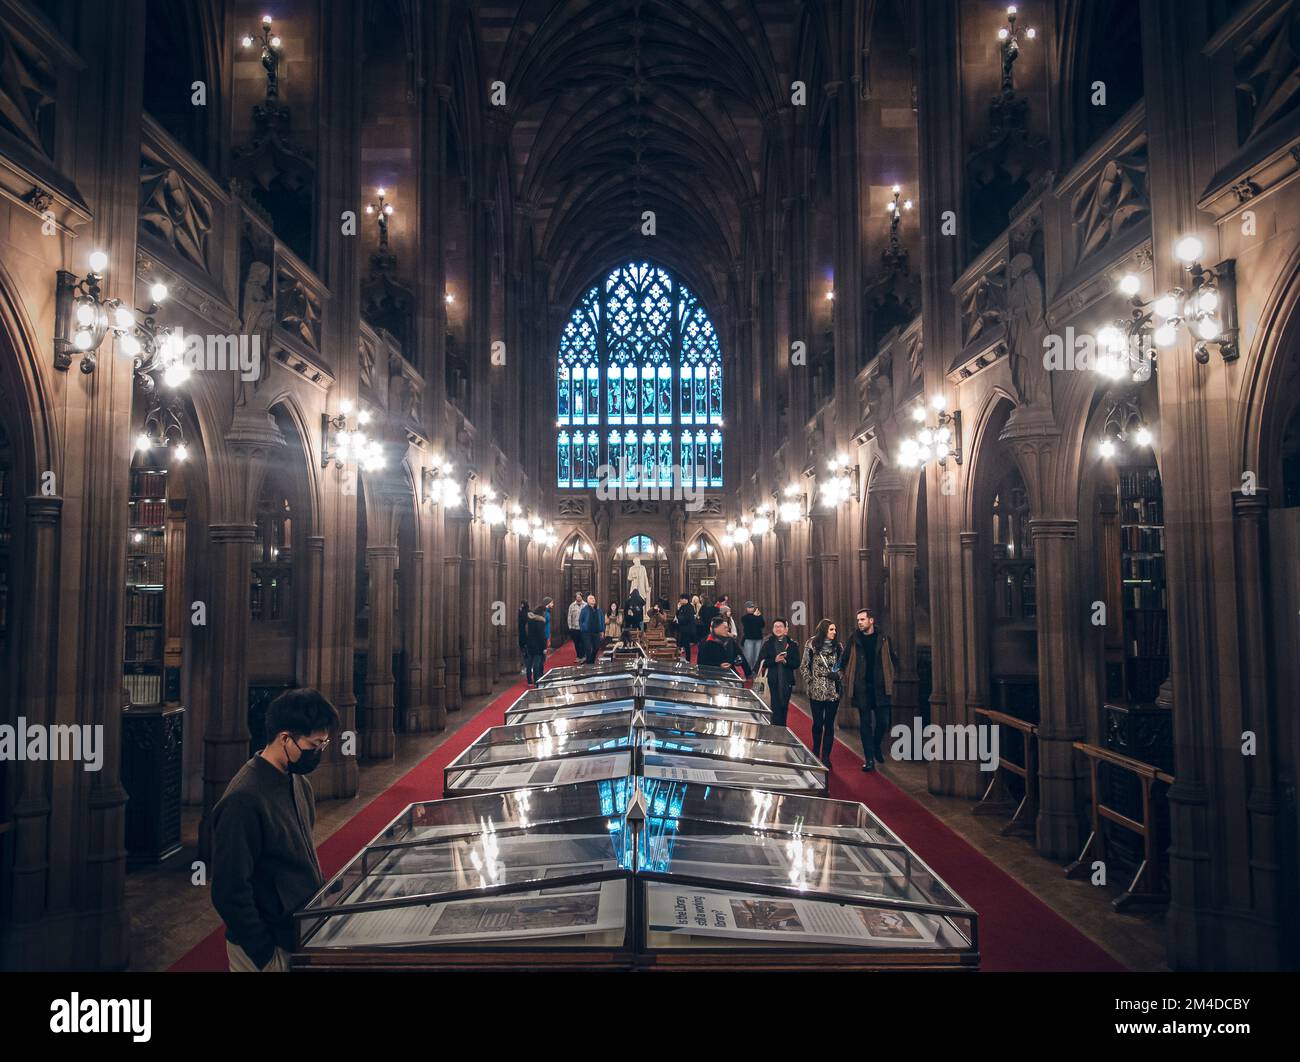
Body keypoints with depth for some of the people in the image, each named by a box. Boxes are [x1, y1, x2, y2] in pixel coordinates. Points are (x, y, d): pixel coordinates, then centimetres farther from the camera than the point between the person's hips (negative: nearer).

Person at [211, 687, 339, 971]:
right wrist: (266, 955, -18)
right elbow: (229, 892, -22)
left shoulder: (299, 784, 3)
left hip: (302, 935, 8)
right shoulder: (244, 800, -24)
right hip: (269, 949, -7)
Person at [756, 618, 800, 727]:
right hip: (773, 680, -1)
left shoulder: (792, 644, 5)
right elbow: (761, 662, -3)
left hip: (787, 681, 1)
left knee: (784, 707, 8)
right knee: (776, 707, -8)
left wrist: (785, 661, -17)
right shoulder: (768, 644, 3)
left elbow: (796, 664, 1)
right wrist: (775, 660, -17)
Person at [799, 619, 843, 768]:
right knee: (818, 723, 4)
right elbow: (805, 666, 2)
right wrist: (809, 683, -5)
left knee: (829, 724, 4)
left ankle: (826, 756, 11)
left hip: (833, 692, 2)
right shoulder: (811, 645, -1)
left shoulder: (838, 647, 6)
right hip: (816, 692, -2)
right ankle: (816, 753, 21)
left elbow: (843, 667, 12)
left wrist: (837, 675, -8)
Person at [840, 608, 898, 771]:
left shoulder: (883, 639, 2)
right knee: (865, 723, 2)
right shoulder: (854, 640, 2)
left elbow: (893, 660, 10)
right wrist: (847, 678, -3)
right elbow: (844, 661, 6)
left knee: (883, 721, 3)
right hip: (862, 688, 0)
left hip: (880, 687, 1)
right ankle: (869, 759, 7)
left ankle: (876, 747, 31)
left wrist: (887, 676, 1)